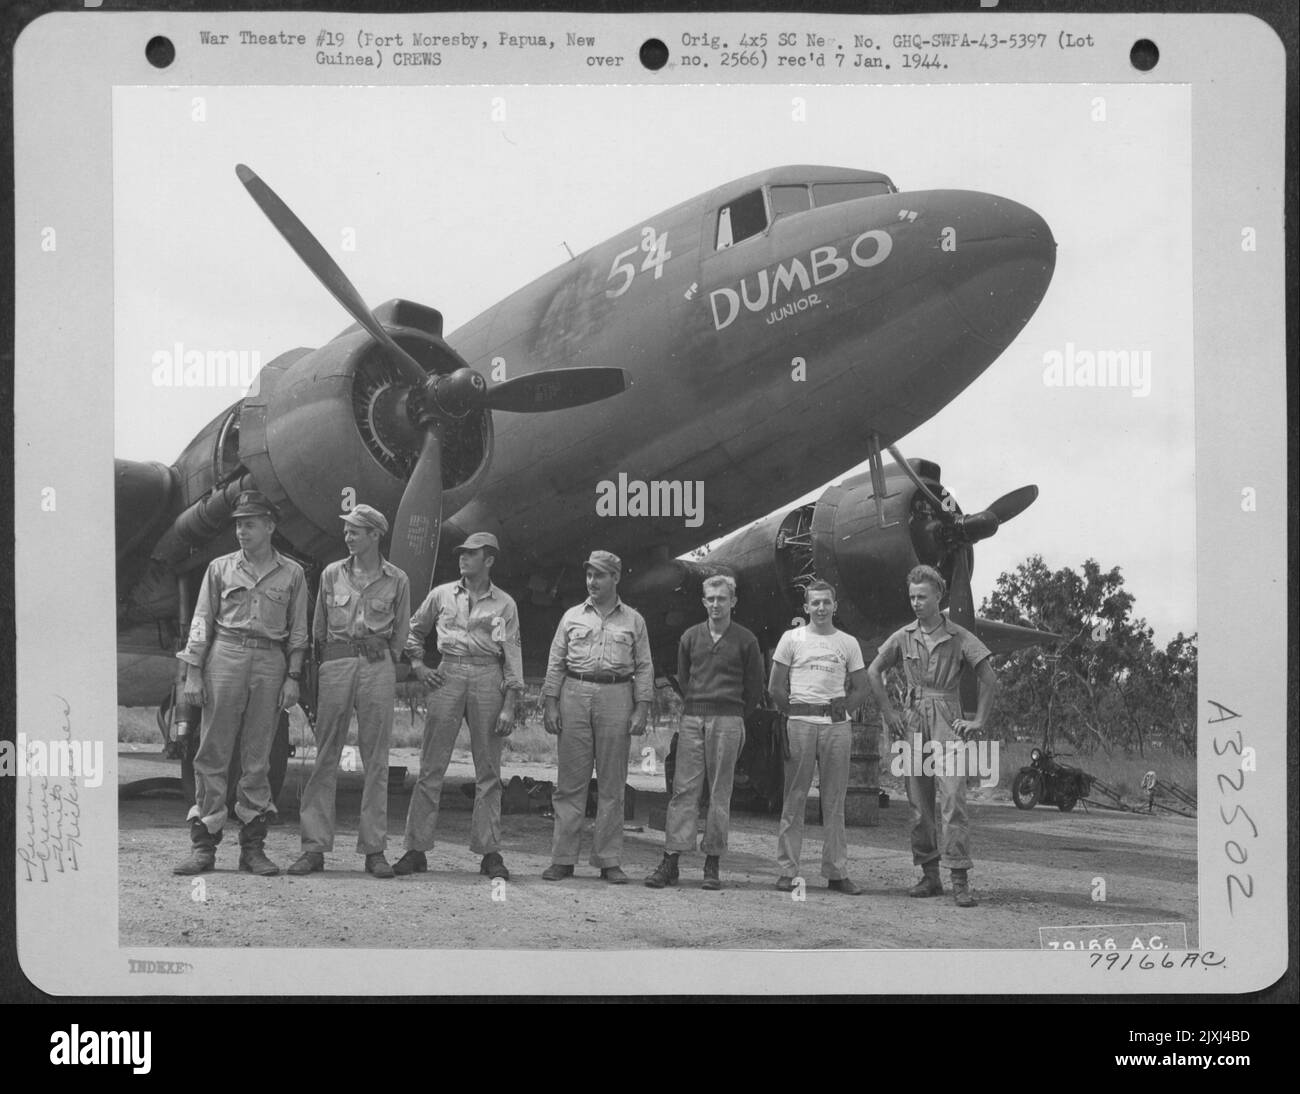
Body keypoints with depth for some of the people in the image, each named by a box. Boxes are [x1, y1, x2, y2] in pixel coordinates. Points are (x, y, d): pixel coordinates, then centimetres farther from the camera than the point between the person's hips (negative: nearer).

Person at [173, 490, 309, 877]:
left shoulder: (292, 573, 10)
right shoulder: (221, 568, 10)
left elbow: (298, 631, 10)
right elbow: (202, 620, 8)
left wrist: (293, 677, 1)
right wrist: (192, 673, 0)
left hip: (270, 662, 0)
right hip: (225, 656, 0)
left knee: (258, 757, 2)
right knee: (212, 754, -3)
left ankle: (253, 845, 7)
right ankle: (204, 844, -1)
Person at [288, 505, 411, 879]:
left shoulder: (397, 580, 7)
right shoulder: (331, 574, 10)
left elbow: (401, 634, 12)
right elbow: (318, 628, 14)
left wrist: (387, 669, 6)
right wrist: (316, 670, 10)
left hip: (378, 666, -1)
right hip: (335, 664, 1)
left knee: (376, 759, 0)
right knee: (325, 756, -2)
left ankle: (374, 849, 4)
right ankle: (315, 846, 1)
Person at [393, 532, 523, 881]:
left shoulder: (504, 604, 7)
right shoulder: (441, 594, 12)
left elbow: (513, 656, 4)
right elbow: (414, 631, 24)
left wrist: (509, 706, -4)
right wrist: (418, 665, 7)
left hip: (488, 678, -1)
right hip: (448, 677, 1)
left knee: (488, 770, 1)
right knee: (431, 766, -3)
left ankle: (489, 852, 6)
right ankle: (416, 849, 0)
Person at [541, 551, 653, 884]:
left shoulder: (633, 620, 11)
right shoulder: (573, 616, 13)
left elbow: (644, 667, 8)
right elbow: (556, 662, 11)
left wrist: (641, 709, -1)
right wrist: (551, 704, 2)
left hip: (617, 697, 0)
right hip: (575, 695, 0)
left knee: (612, 784, 1)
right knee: (570, 781, -1)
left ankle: (609, 860, 5)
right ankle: (563, 858, 2)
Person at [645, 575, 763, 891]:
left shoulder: (746, 640, 4)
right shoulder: (690, 637, 10)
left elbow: (755, 687, 9)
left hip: (728, 720, -2)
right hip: (692, 719, 2)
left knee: (720, 793, 0)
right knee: (684, 789, -4)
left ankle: (712, 864, 4)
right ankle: (670, 862, -6)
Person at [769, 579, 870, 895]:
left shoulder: (848, 643, 12)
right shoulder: (792, 639, 7)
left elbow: (860, 689, 14)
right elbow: (776, 688, 6)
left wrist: (839, 710, 2)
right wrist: (796, 712, 2)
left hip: (837, 725, 2)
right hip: (800, 724, -2)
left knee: (835, 801, 4)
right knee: (794, 798, -2)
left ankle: (836, 872, 6)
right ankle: (788, 870, 1)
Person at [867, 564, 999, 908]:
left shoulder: (959, 637, -2)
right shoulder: (903, 637, 7)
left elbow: (989, 679, 0)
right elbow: (874, 672, 17)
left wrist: (978, 721, -3)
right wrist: (888, 712, 10)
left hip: (947, 723, -4)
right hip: (913, 722, 4)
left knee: (953, 799, -14)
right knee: (919, 804, 5)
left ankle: (960, 880, -15)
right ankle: (929, 876, 14)